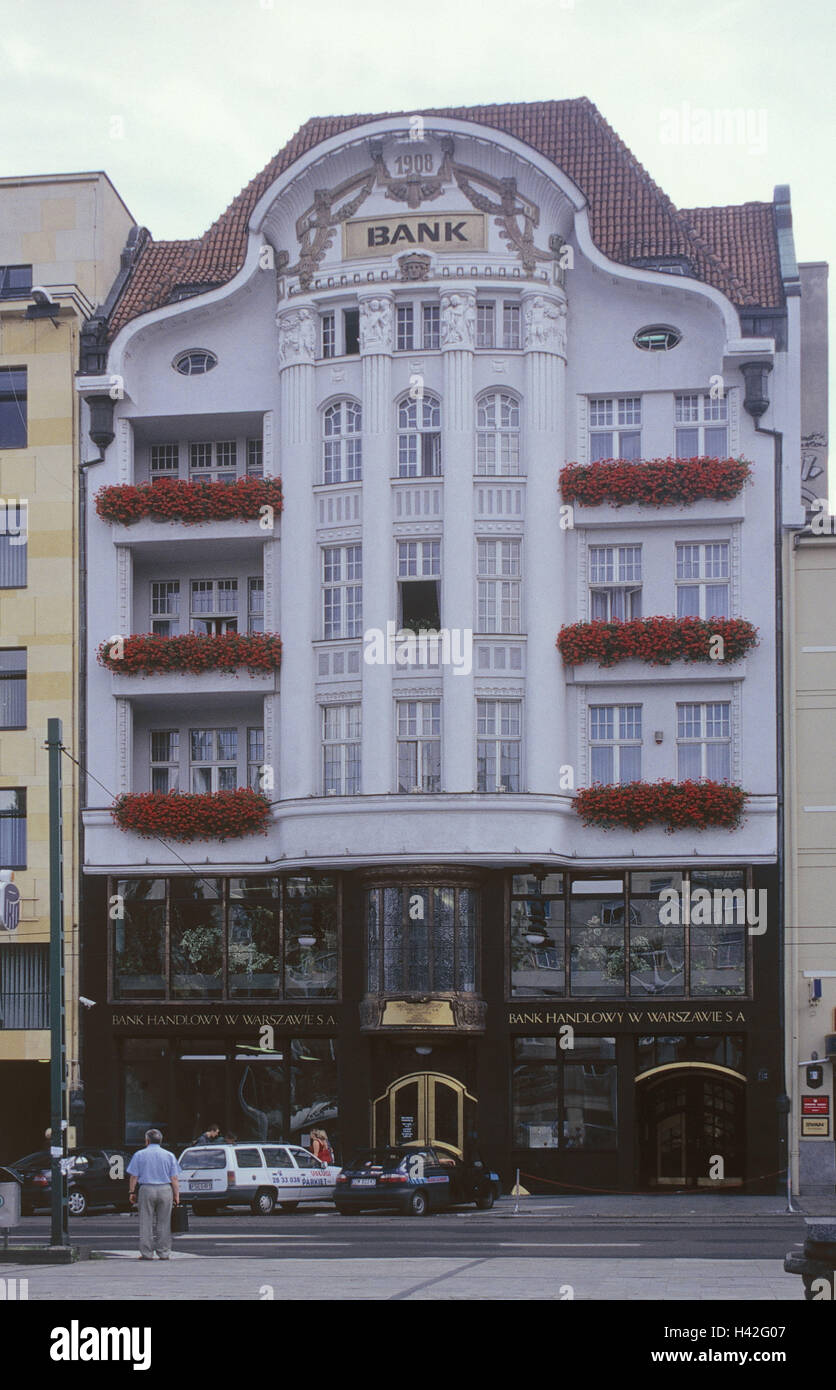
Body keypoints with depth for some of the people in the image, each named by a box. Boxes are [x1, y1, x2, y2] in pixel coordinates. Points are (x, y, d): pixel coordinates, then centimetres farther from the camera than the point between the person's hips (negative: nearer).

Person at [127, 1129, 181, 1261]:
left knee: (146, 1223, 2)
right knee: (163, 1223, 6)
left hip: (146, 1190, -1)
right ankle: (164, 1253, 6)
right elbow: (174, 1178, 2)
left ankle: (147, 1253, 1)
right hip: (165, 1190, 1)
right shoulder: (169, 1155, 6)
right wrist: (177, 1195, 4)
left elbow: (134, 1176, 0)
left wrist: (132, 1192, 6)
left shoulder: (140, 1155, 3)